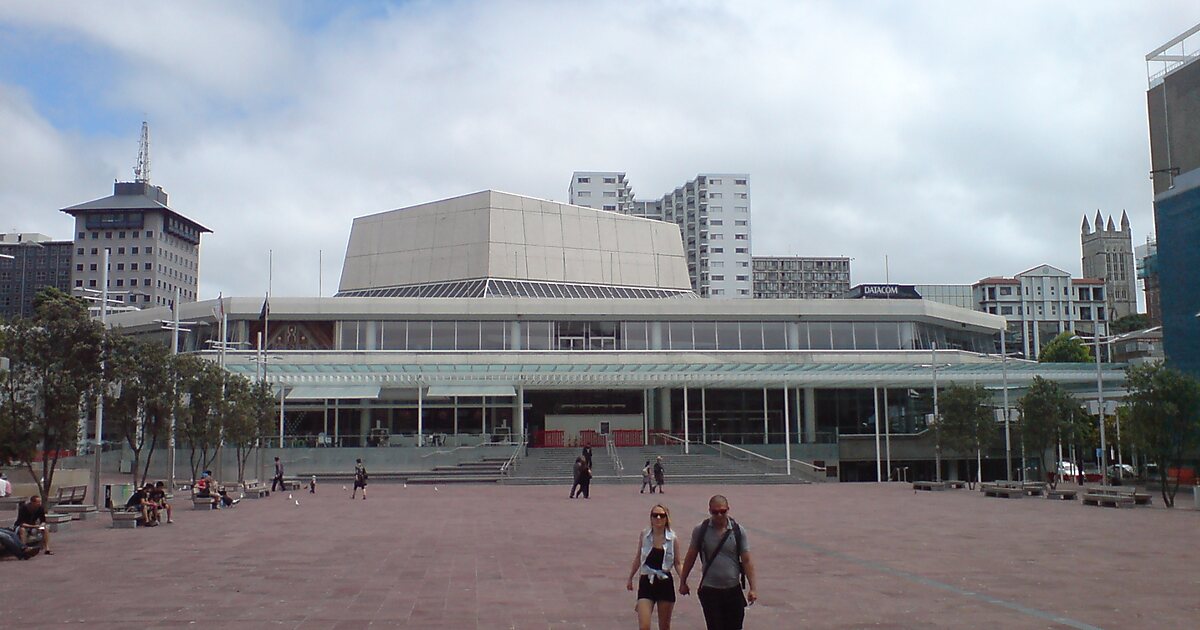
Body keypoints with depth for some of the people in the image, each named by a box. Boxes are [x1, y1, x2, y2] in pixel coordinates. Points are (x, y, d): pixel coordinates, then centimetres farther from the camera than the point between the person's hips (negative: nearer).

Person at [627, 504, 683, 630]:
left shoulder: (673, 538, -6)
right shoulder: (644, 534, -1)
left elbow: (678, 563, 0)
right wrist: (630, 578, 18)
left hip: (665, 583, 0)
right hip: (646, 583, 0)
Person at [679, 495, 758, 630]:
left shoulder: (738, 531, -2)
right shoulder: (700, 530, -4)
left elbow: (746, 561, 0)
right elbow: (691, 557, 7)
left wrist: (753, 588, -4)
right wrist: (683, 582, 11)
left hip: (733, 590, 1)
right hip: (709, 590, -1)